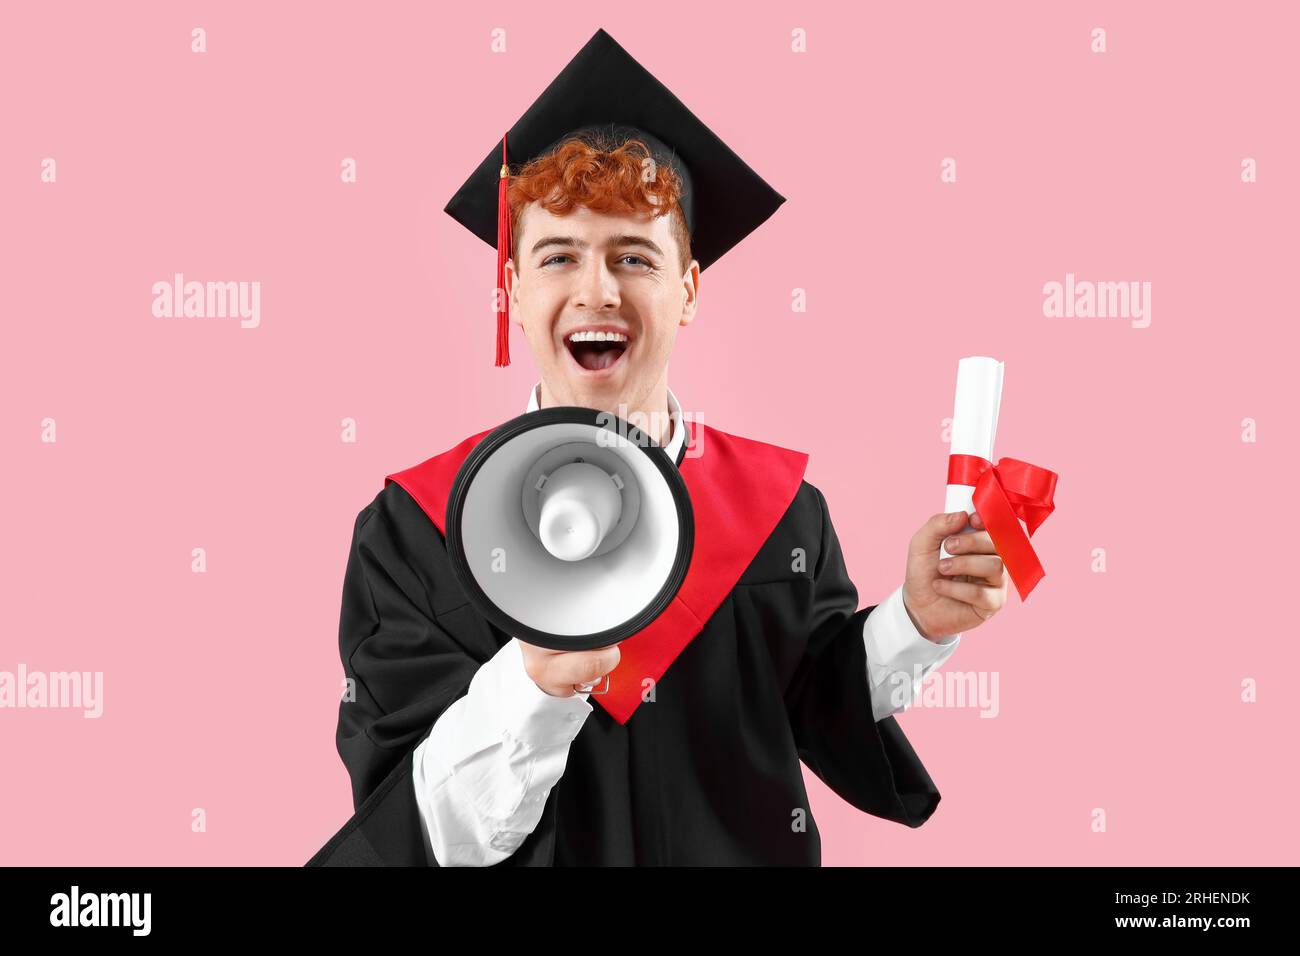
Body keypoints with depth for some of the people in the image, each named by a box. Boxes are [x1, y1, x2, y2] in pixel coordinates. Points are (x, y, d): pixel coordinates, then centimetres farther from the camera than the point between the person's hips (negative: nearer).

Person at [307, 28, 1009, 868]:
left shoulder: (780, 505, -11)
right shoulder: (416, 527, -18)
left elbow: (824, 721, -2)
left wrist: (916, 623, -18)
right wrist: (535, 681, -38)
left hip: (753, 851, 2)